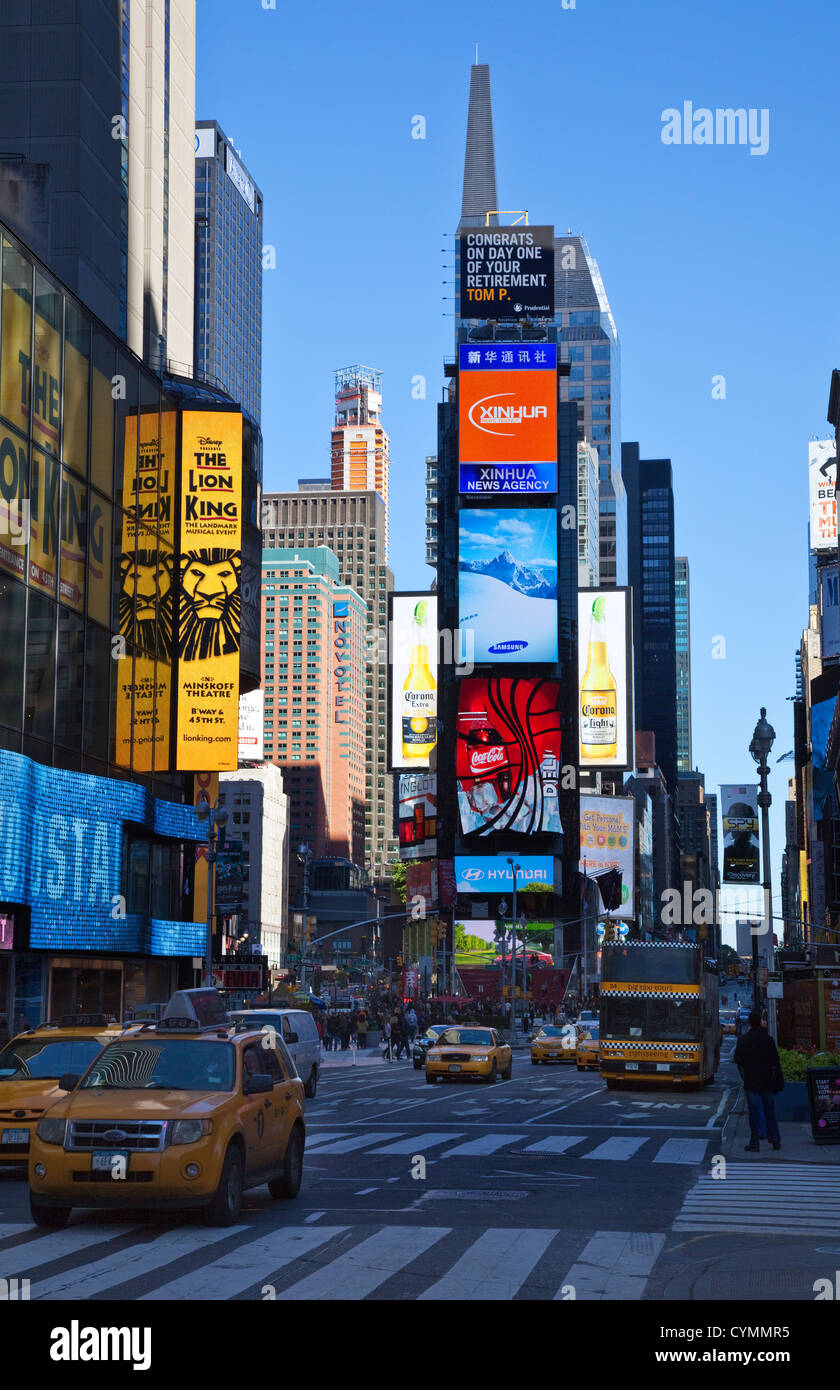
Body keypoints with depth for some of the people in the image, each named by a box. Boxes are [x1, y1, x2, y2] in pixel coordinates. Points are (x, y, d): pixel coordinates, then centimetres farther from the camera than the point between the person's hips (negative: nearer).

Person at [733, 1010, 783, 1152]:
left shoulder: (743, 1040, -4)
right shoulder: (768, 1039, -2)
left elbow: (737, 1060, 0)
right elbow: (776, 1062, -1)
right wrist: (779, 1081, 6)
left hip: (751, 1081, -1)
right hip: (767, 1081, 1)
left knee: (754, 1111, -1)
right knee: (769, 1110, 12)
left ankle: (754, 1144, -2)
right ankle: (775, 1140, 11)